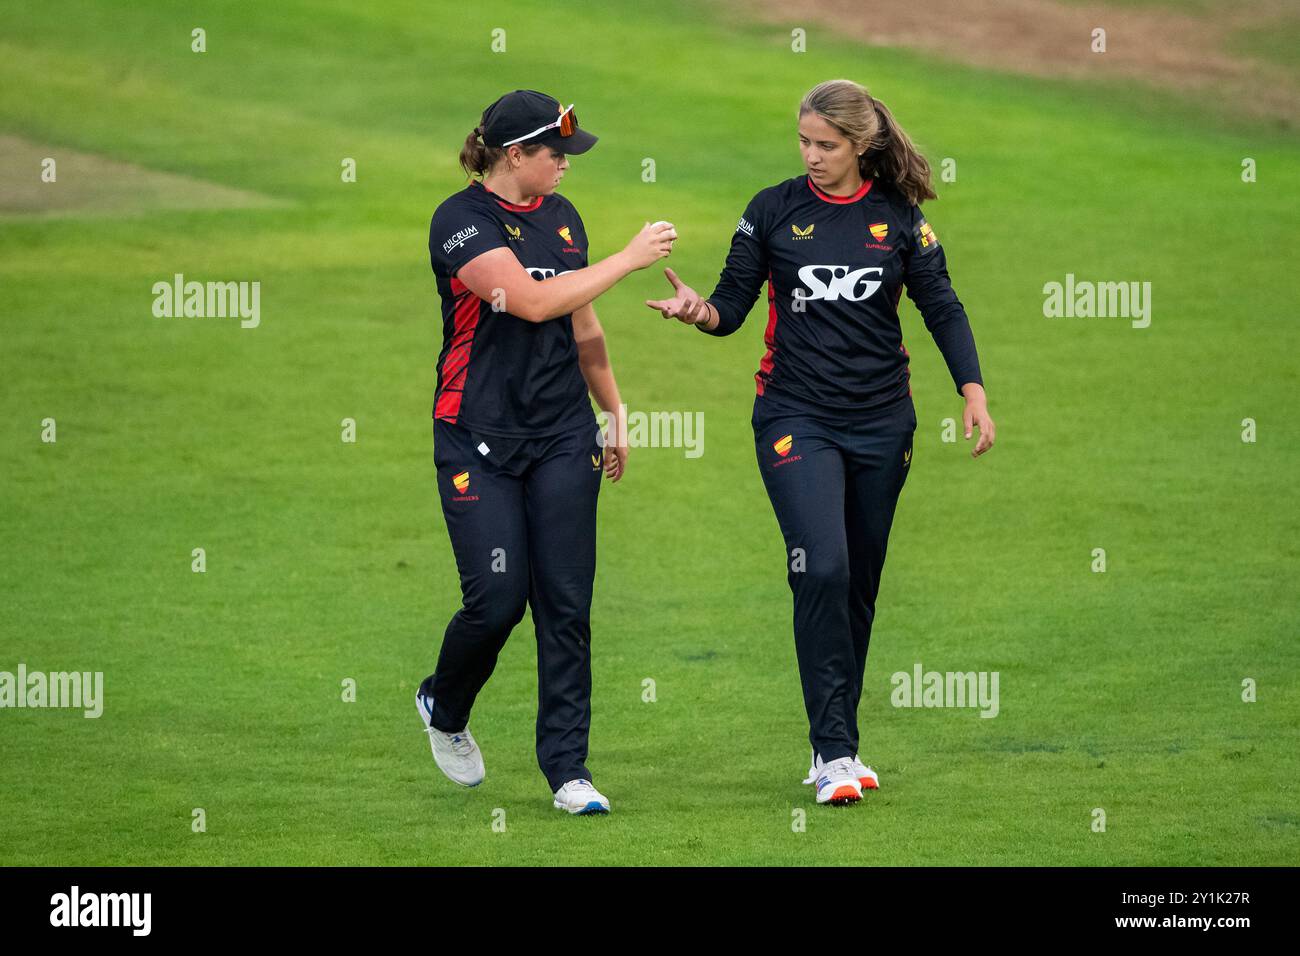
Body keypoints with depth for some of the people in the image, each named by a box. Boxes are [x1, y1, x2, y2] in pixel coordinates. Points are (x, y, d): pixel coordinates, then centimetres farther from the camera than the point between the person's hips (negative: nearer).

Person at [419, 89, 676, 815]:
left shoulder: (562, 217, 11)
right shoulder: (462, 221, -12)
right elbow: (532, 300, -24)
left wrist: (615, 414, 25)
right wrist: (629, 259, -19)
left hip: (563, 436, 5)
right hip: (479, 440, -5)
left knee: (566, 603, -2)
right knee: (497, 599, -8)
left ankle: (568, 768, 1)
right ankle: (444, 709, 23)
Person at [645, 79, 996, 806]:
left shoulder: (898, 218, 3)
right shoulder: (774, 211, 0)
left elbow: (943, 309, 5)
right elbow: (733, 308, 2)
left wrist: (974, 394, -6)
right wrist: (697, 309, -21)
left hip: (880, 420, 2)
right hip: (796, 415, -2)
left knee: (860, 581, 8)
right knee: (823, 568, -18)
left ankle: (840, 742, 20)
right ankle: (832, 751, -16)